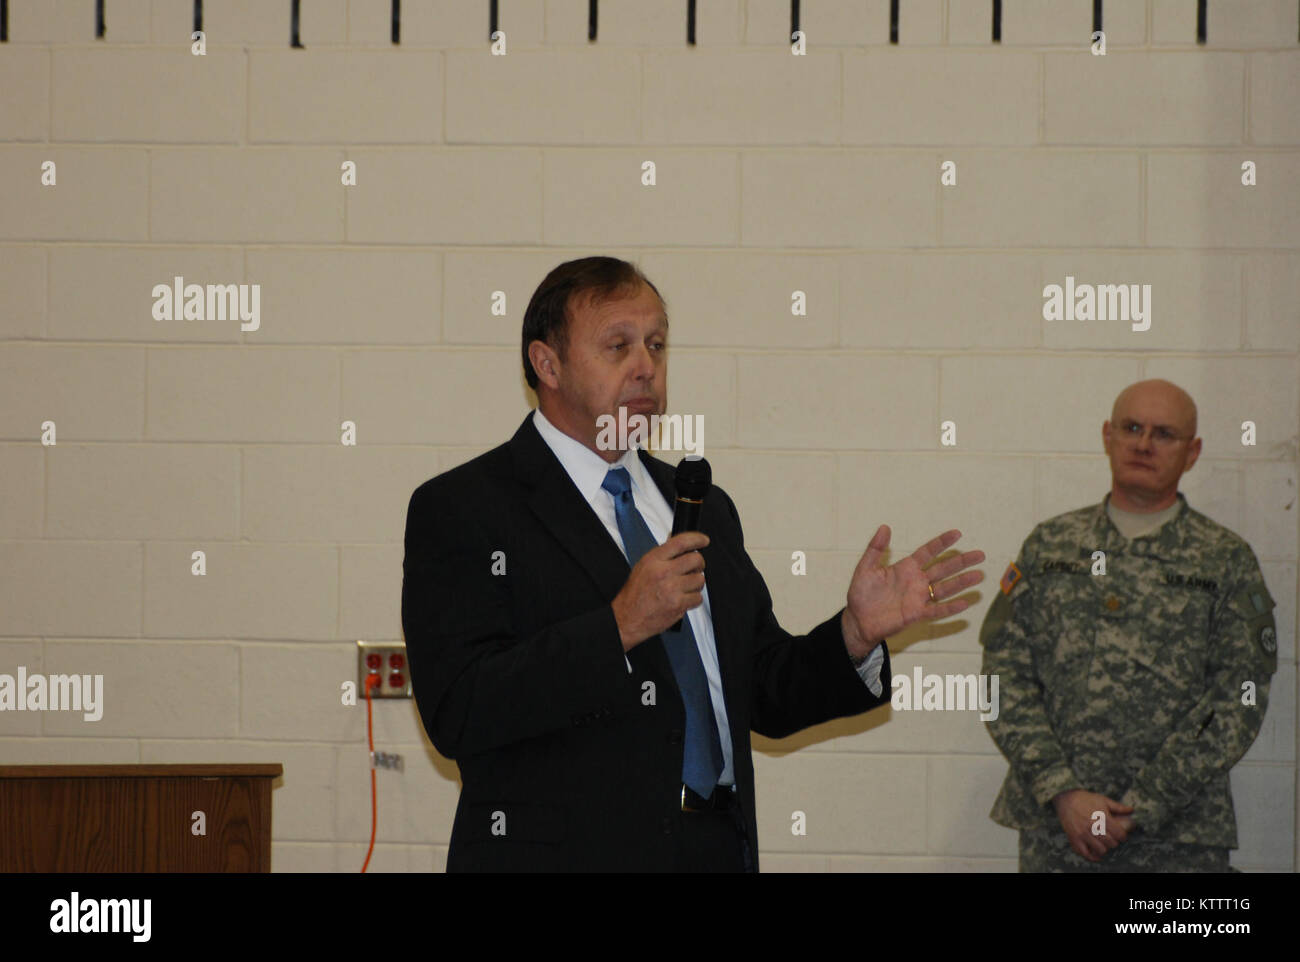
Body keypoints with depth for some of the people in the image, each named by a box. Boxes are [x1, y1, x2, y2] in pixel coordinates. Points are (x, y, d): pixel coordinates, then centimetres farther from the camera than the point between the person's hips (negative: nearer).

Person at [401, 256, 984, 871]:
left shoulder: (706, 510, 13)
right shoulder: (459, 510, -7)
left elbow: (766, 694, 13)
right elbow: (457, 715, -18)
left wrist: (857, 632, -4)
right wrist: (620, 626, -23)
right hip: (564, 850, -5)